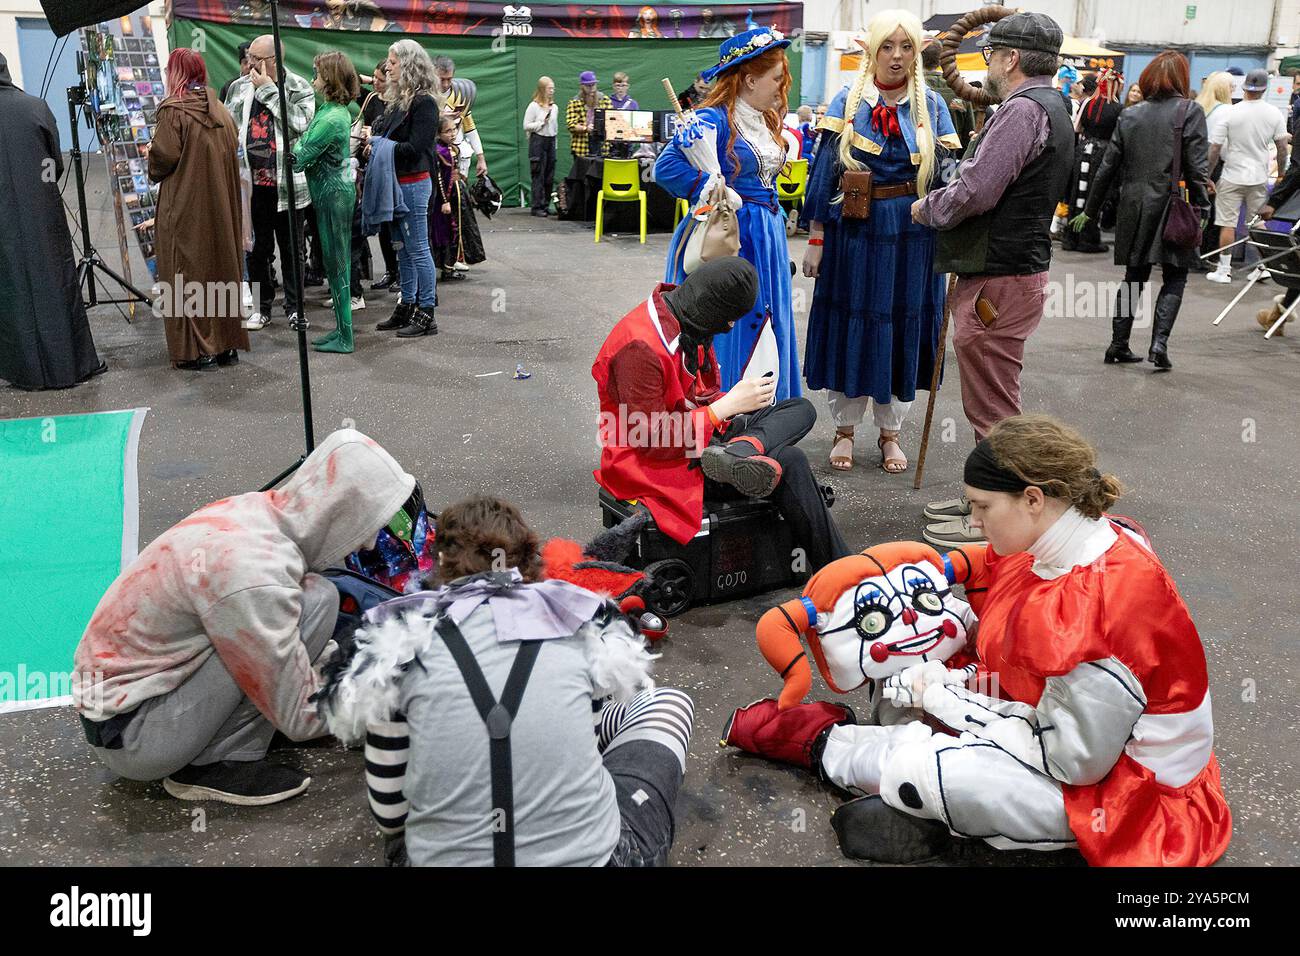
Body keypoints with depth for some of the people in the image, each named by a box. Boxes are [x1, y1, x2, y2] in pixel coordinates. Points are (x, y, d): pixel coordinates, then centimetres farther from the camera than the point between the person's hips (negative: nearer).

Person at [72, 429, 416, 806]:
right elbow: (299, 717, -20)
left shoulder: (258, 508, -4)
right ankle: (217, 765, -10)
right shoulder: (254, 575, -30)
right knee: (315, 598, -19)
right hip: (132, 739, -9)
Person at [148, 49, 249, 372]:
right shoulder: (221, 110, 6)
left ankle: (196, 349, 1)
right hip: (222, 206, 6)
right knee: (221, 264, 12)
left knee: (188, 273, 1)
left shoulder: (173, 110, -12)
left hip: (185, 207, -6)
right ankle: (227, 343, 17)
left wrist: (154, 171, 5)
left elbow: (163, 156, -15)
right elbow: (233, 151, 8)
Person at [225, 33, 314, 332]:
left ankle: (294, 308, 18)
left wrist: (268, 90, -13)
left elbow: (299, 124, -19)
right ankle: (262, 307, 19)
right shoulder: (238, 88, 10)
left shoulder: (299, 89, -2)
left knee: (291, 249, 7)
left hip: (287, 183, -3)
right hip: (252, 183, 3)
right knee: (257, 249, 9)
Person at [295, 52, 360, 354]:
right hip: (335, 191, 10)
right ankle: (341, 329, 21)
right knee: (337, 262, 13)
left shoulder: (331, 119, -20)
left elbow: (299, 157, -16)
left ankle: (344, 337, 3)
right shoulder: (338, 110, 10)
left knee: (336, 264, -3)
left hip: (333, 194, -10)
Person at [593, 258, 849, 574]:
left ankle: (737, 453, -27)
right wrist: (729, 404, -24)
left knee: (801, 409, 0)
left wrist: (739, 400, -4)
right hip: (655, 466, -10)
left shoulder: (688, 324, 4)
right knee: (788, 462, -22)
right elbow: (653, 441, -26)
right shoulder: (640, 346, -25)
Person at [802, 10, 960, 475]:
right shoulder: (847, 102, 2)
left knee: (902, 328, 8)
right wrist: (816, 239, -4)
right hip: (854, 230, -1)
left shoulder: (931, 105, 4)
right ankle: (844, 429, 20)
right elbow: (825, 170, 1)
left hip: (911, 234, 1)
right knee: (849, 326, 5)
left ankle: (890, 432, 22)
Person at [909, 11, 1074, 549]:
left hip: (999, 280, -11)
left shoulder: (1022, 110, -16)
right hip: (1012, 267, 11)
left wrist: (927, 208, -5)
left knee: (993, 408, -3)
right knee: (991, 402, 19)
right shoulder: (1049, 108, 18)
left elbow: (974, 192, -23)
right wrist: (940, 204, 9)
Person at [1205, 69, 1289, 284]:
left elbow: (1214, 148, -10)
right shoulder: (1274, 113, -2)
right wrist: (1281, 174, 16)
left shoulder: (1230, 113, -10)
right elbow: (1282, 147, 2)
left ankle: (1224, 270, 3)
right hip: (1259, 178, 3)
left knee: (1227, 224, 1)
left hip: (1232, 177, -3)